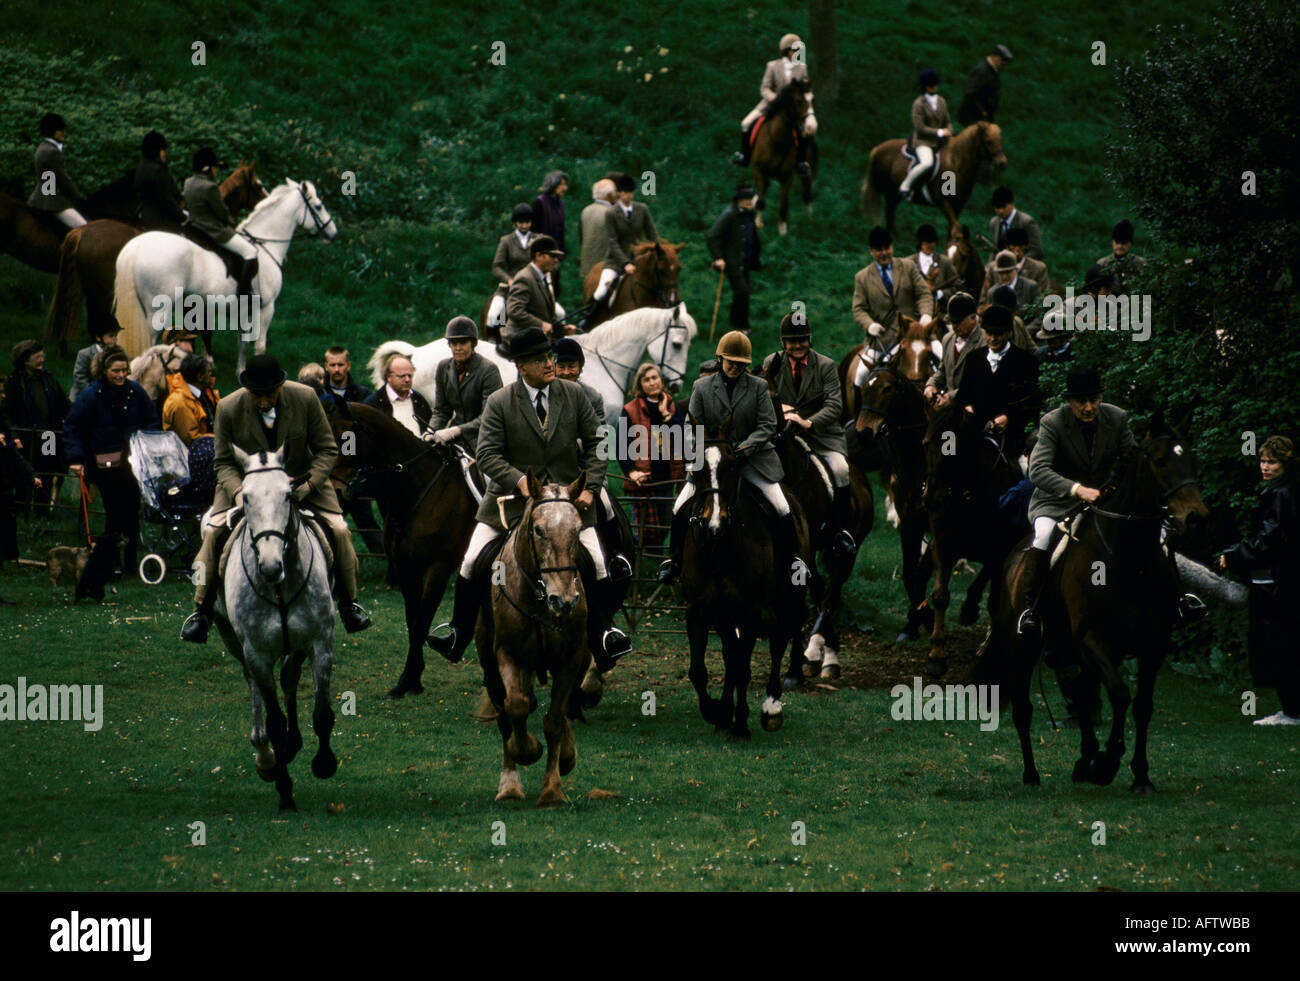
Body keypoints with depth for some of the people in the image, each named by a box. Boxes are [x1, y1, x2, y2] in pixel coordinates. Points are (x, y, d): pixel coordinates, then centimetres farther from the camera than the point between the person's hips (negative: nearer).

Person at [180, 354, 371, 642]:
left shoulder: (305, 398, -16)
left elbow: (328, 450, -7)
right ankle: (201, 610, -4)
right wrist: (238, 492, -28)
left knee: (339, 530, -13)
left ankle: (349, 603, 10)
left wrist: (310, 483, -24)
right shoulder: (229, 409, -16)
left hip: (300, 481, 0)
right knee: (213, 532, -19)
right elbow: (224, 462, -7)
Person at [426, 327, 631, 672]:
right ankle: (458, 637, 9)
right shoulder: (499, 403, -7)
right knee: (472, 563, -5)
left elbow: (595, 443, 5)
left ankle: (604, 642, 3)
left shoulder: (573, 395, 0)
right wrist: (519, 480, -26)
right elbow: (488, 455, -10)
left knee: (597, 565, -8)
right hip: (513, 497, -1)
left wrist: (590, 487, -7)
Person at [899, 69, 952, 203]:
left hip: (940, 142, 7)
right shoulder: (919, 104, -8)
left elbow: (947, 122, 18)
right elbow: (920, 127, -13)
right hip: (923, 141, -7)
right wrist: (940, 132, -16)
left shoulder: (941, 101, 12)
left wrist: (949, 132, -5)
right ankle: (905, 186, -19)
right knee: (927, 162, -34)